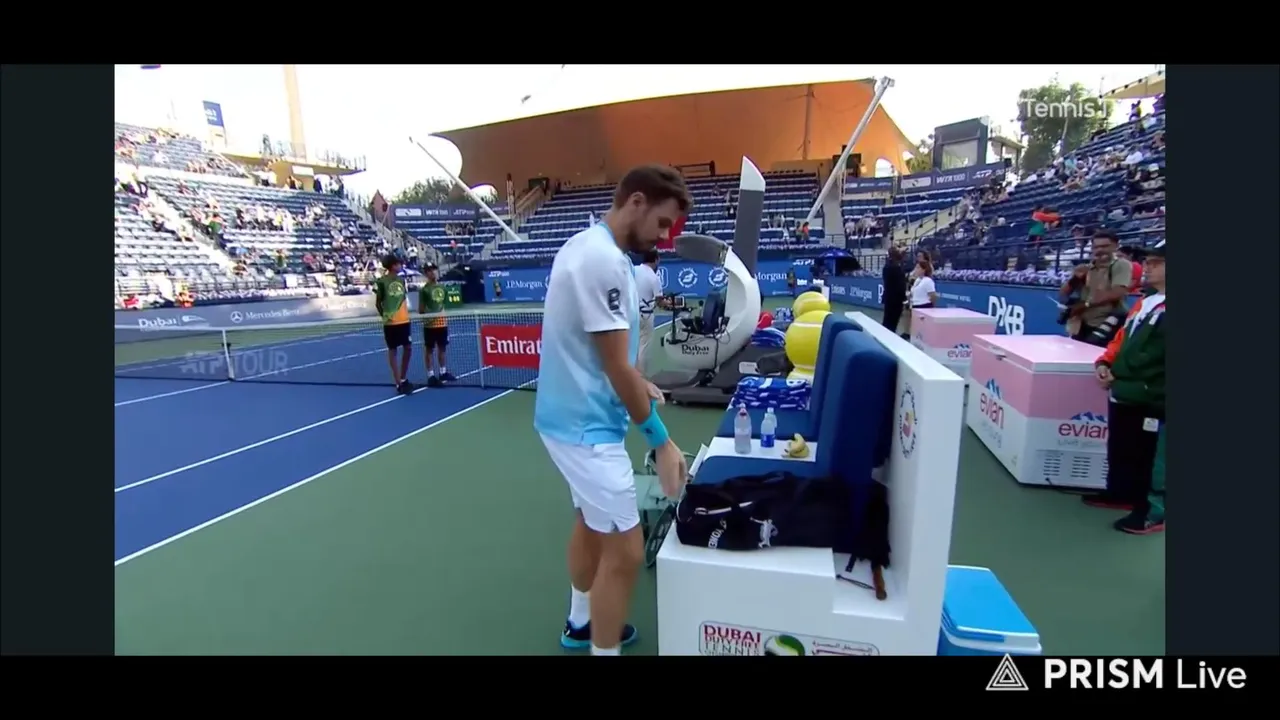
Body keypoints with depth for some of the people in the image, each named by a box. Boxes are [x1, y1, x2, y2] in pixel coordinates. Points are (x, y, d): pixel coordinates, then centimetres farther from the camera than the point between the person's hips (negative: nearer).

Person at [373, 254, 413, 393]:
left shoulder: (401, 280, 9)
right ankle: (398, 383, 6)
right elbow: (378, 303, -2)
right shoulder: (382, 281, -8)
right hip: (391, 323, -6)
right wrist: (385, 316, -1)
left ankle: (403, 379, 23)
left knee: (408, 348, 8)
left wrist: (404, 312, 11)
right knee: (392, 350, 3)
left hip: (404, 320, 6)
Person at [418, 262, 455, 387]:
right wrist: (426, 315, -24)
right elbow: (421, 309, -8)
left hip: (442, 322, 6)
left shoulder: (442, 287, 8)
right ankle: (431, 376, 4)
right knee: (429, 349, 1)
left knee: (442, 348, 14)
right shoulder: (424, 289, -9)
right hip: (430, 324, -6)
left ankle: (443, 372, 25)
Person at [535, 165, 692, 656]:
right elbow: (617, 367, -22)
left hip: (576, 415, 11)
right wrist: (661, 441, -14)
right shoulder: (604, 260, -23)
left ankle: (580, 624, 43)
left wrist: (638, 383, 10)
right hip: (586, 425, -11)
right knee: (625, 549, -4)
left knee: (591, 523, 24)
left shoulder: (584, 244, 8)